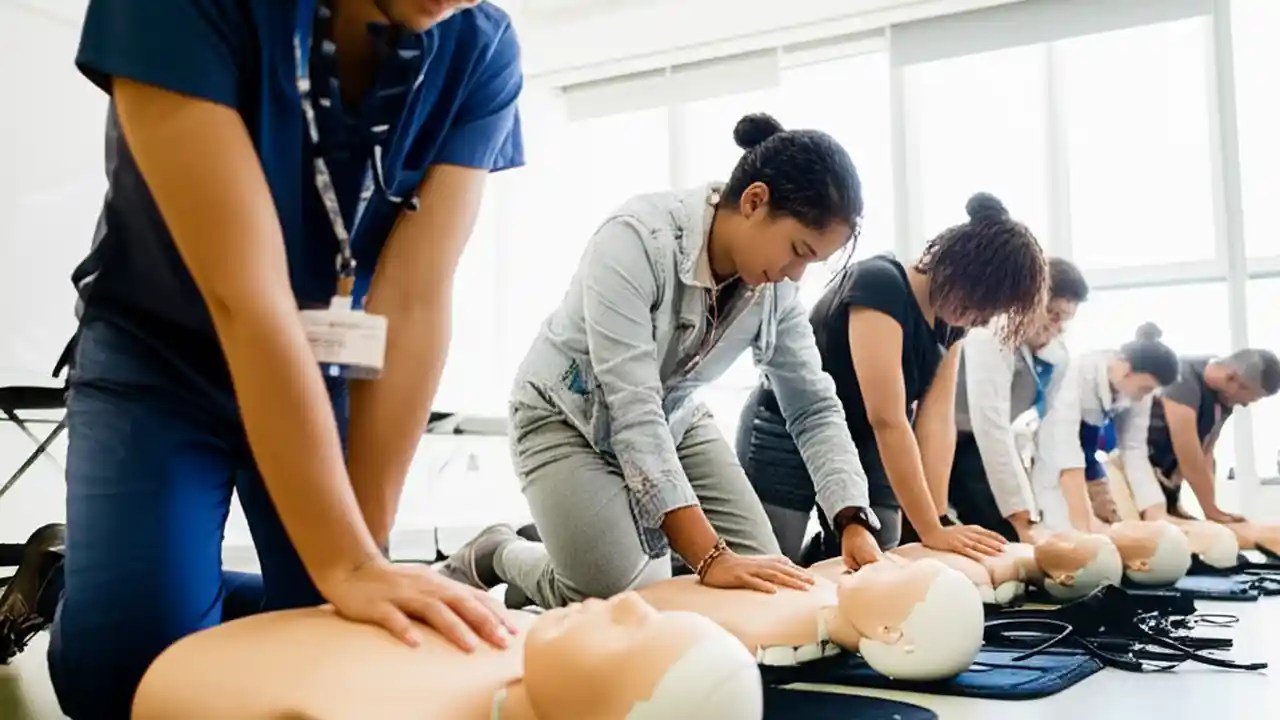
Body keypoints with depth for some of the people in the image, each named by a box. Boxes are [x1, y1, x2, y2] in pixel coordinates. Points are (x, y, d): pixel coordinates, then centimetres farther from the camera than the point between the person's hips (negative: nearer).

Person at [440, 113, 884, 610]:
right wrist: (708, 556, -42)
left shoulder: (775, 287, -13)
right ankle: (499, 557, 11)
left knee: (762, 584, -8)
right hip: (568, 419, -5)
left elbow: (814, 407, -8)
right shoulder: (637, 239, -33)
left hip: (672, 420, 6)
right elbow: (632, 407, -38)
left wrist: (854, 523, -24)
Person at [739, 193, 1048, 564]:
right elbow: (887, 420, -32)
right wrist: (931, 531, -29)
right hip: (788, 439, -7)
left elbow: (937, 419, -10)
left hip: (866, 448, 7)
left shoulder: (950, 318, -4)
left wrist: (940, 521, -19)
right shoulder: (879, 285, -29)